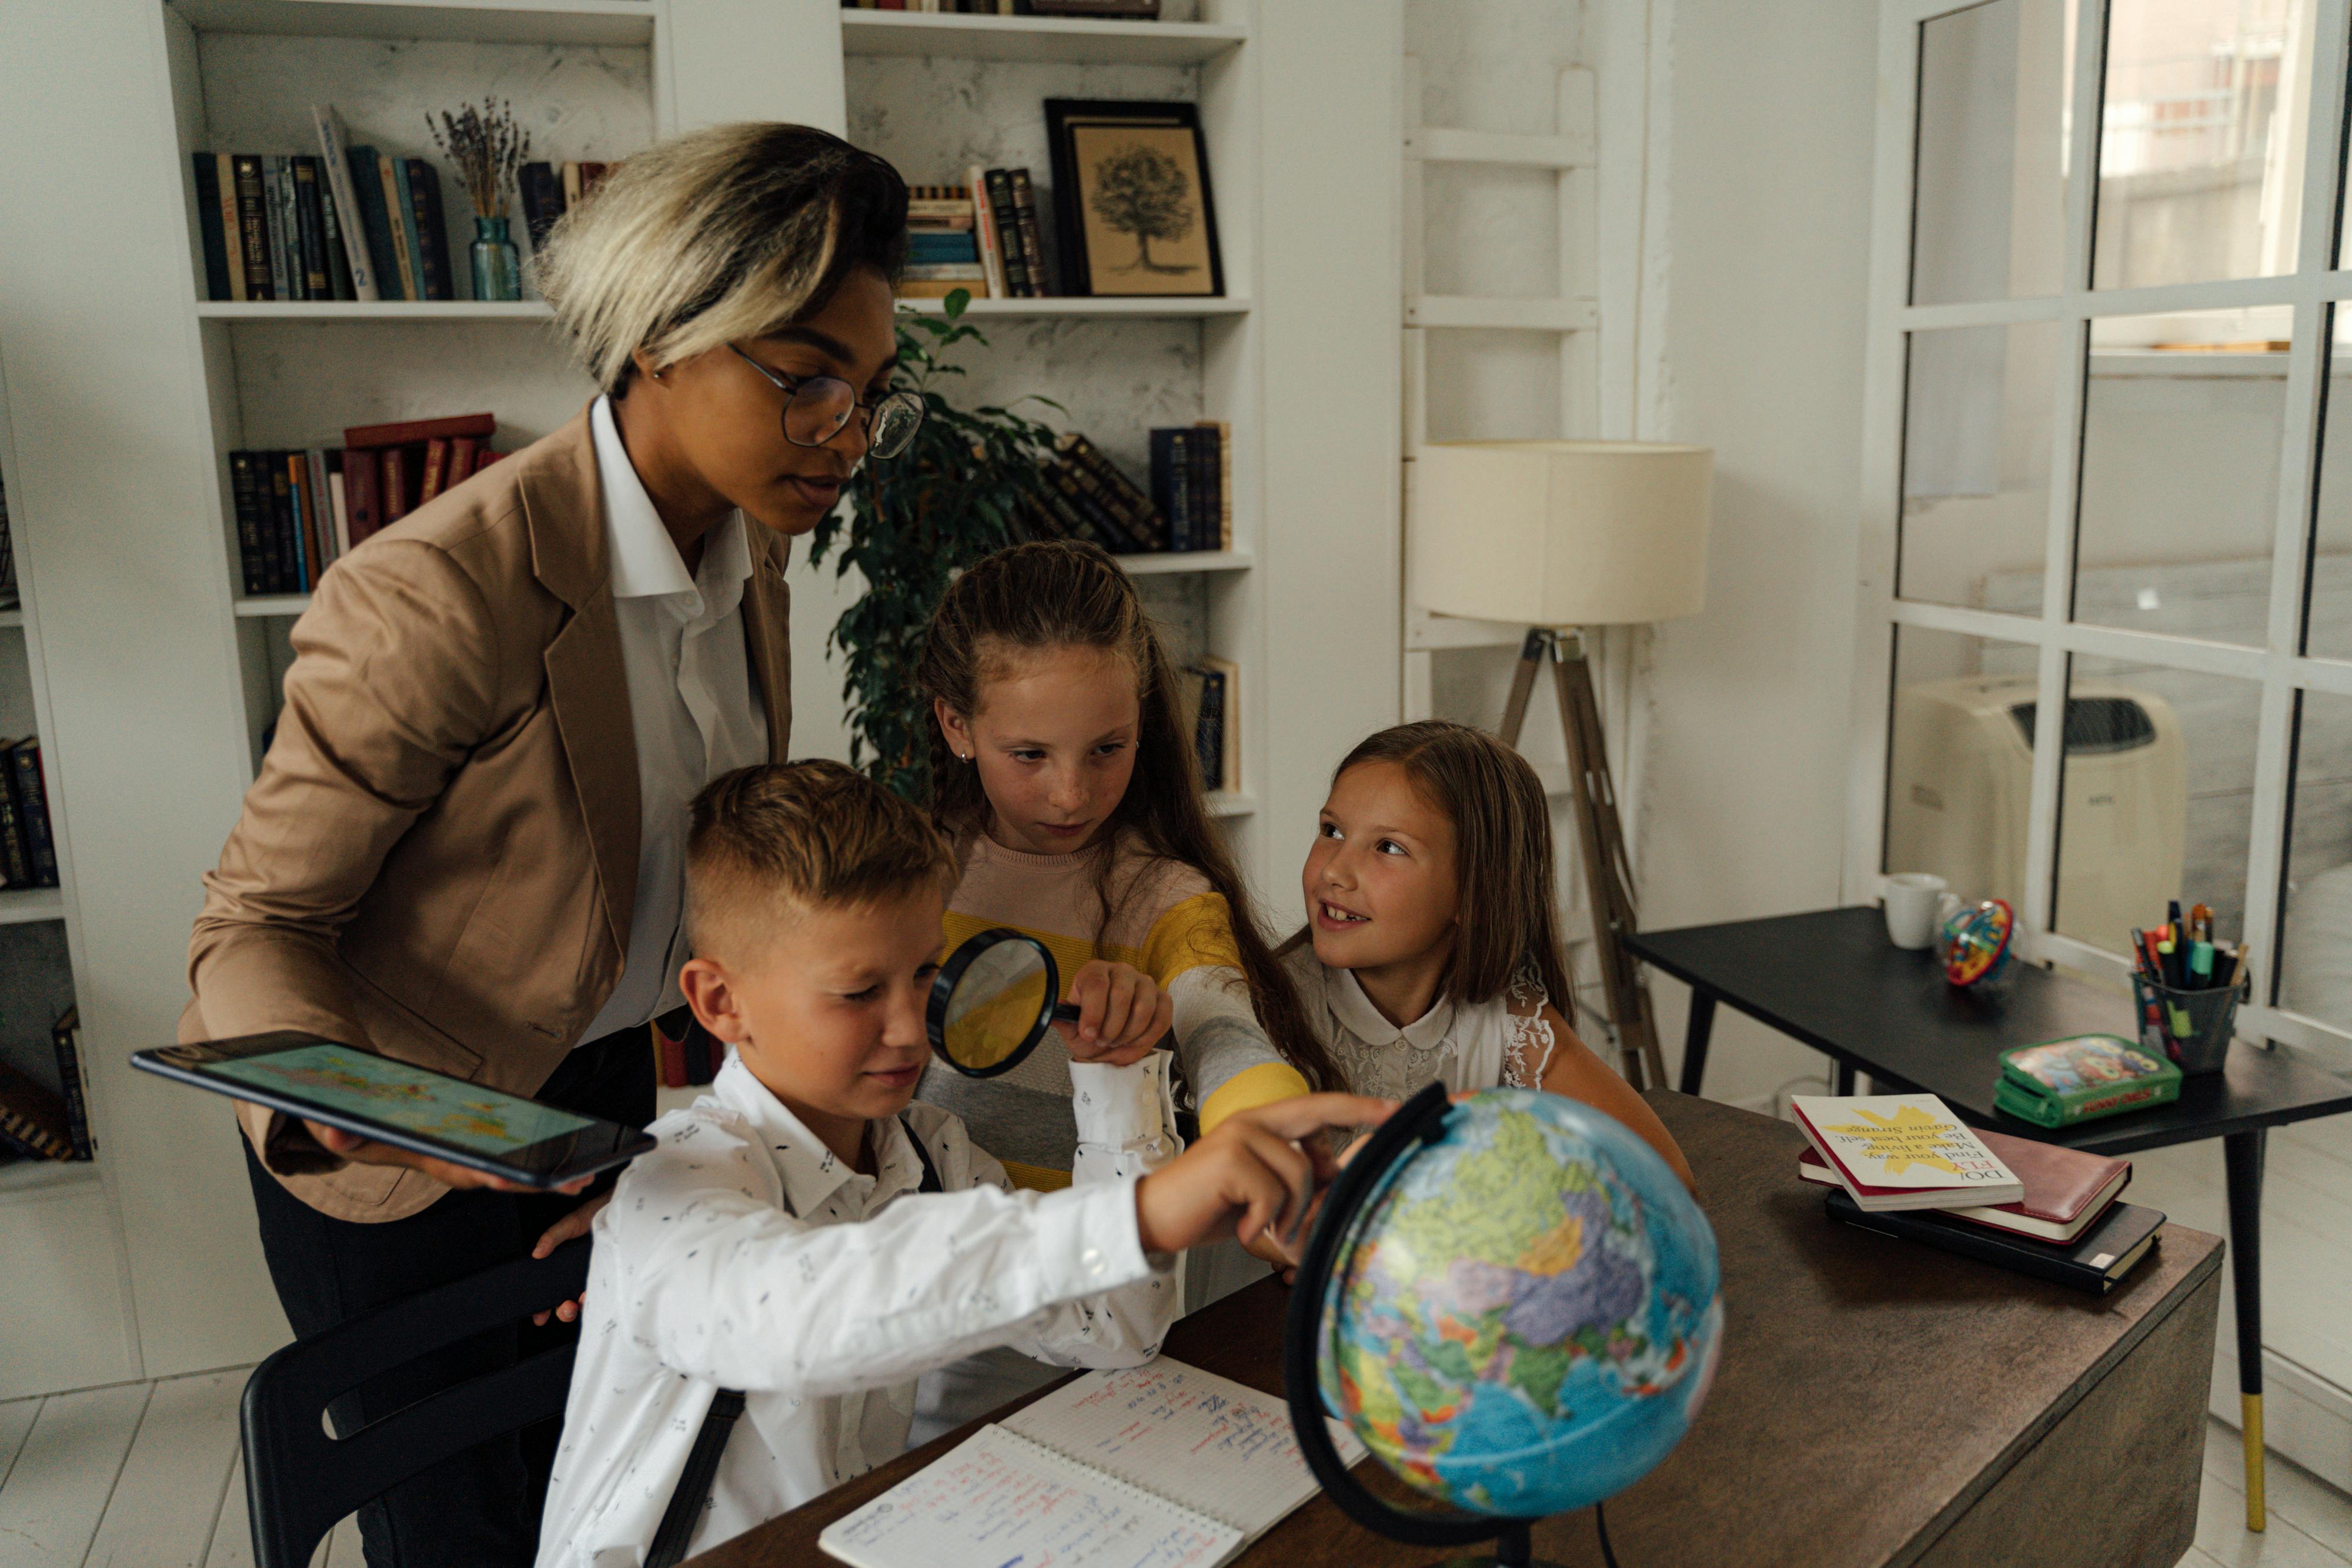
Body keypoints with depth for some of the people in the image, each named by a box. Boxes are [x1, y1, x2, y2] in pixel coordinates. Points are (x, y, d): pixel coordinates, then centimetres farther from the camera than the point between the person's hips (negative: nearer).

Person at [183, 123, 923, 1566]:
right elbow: (260, 920, -20)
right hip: (418, 1142, -6)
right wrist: (332, 1107, -41)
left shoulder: (748, 552, -3)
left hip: (607, 1089, 7)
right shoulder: (439, 594, -29)